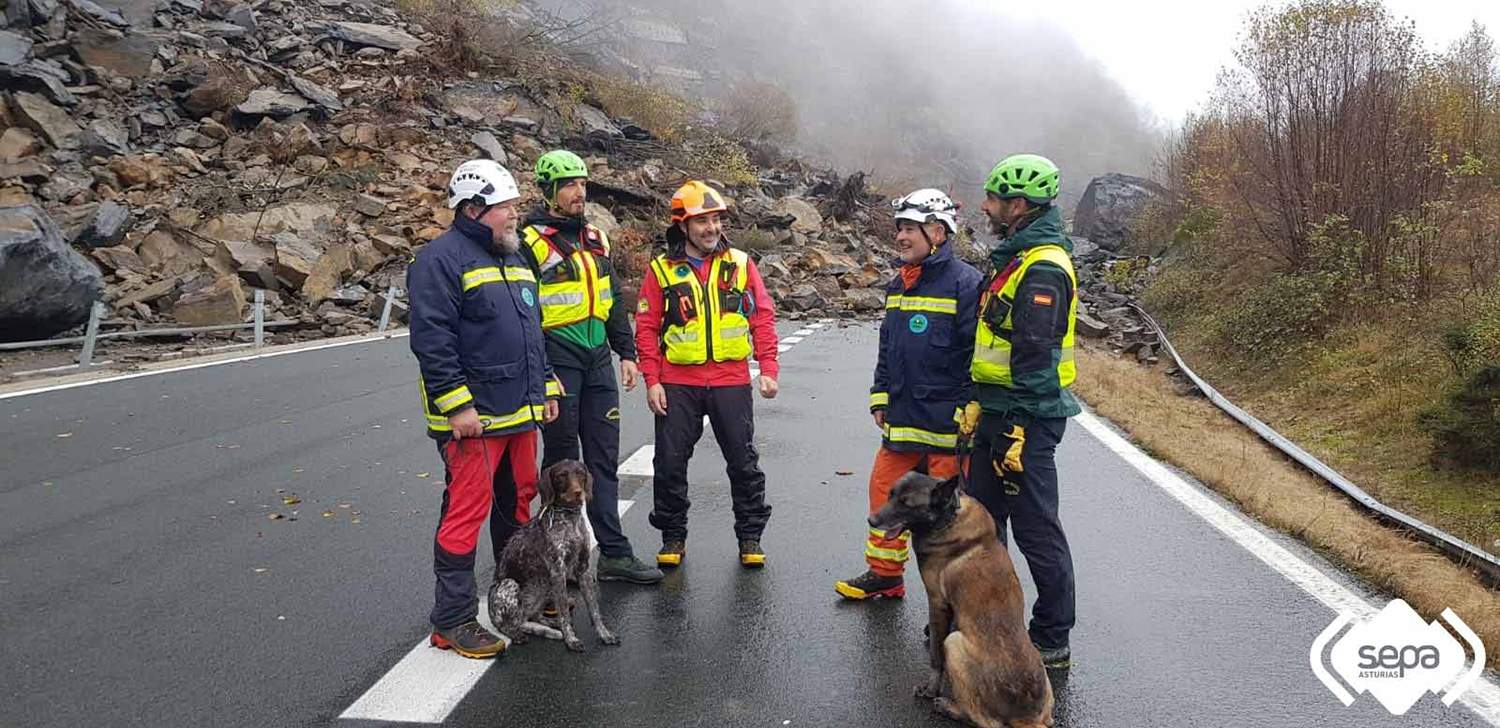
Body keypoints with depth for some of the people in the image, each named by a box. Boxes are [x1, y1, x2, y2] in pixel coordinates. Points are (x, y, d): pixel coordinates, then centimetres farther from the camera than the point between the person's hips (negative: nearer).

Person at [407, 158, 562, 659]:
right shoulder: (441, 259, -12)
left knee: (519, 501, 17)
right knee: (467, 510, -6)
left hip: (519, 412, 9)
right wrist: (457, 405, -21)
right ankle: (452, 621, 4)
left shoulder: (515, 257, 17)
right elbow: (431, 340, -18)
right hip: (473, 417, -9)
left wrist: (544, 388, 19)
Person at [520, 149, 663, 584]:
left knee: (604, 459, 8)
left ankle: (614, 553, 13)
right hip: (557, 363, -6)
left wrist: (627, 352, 14)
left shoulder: (594, 239, 14)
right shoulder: (531, 243, -8)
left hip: (598, 361, 6)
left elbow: (613, 300, 20)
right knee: (561, 460, 3)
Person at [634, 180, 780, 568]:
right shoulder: (662, 270, 1)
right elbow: (646, 327, 1)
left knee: (743, 462, 6)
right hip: (677, 384, 0)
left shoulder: (740, 264, 3)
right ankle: (673, 536, 21)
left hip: (732, 381, 0)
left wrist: (768, 369, -3)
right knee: (670, 463, 4)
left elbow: (763, 317, 4)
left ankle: (750, 536, 21)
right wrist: (652, 381, -5)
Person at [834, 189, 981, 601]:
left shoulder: (964, 283, -12)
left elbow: (978, 354, -15)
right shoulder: (899, 284, 13)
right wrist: (880, 398, 16)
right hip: (901, 419, 8)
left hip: (945, 423, -8)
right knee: (885, 491, 13)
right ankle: (884, 575, 28)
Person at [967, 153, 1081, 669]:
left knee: (1035, 530, 0)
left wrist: (1017, 429, -23)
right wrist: (981, 407, 22)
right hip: (997, 413, 11)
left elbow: (1035, 356, -22)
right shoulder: (1016, 259, 16)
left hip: (1026, 418, -10)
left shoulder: (1042, 268, -17)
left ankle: (1053, 641, 12)